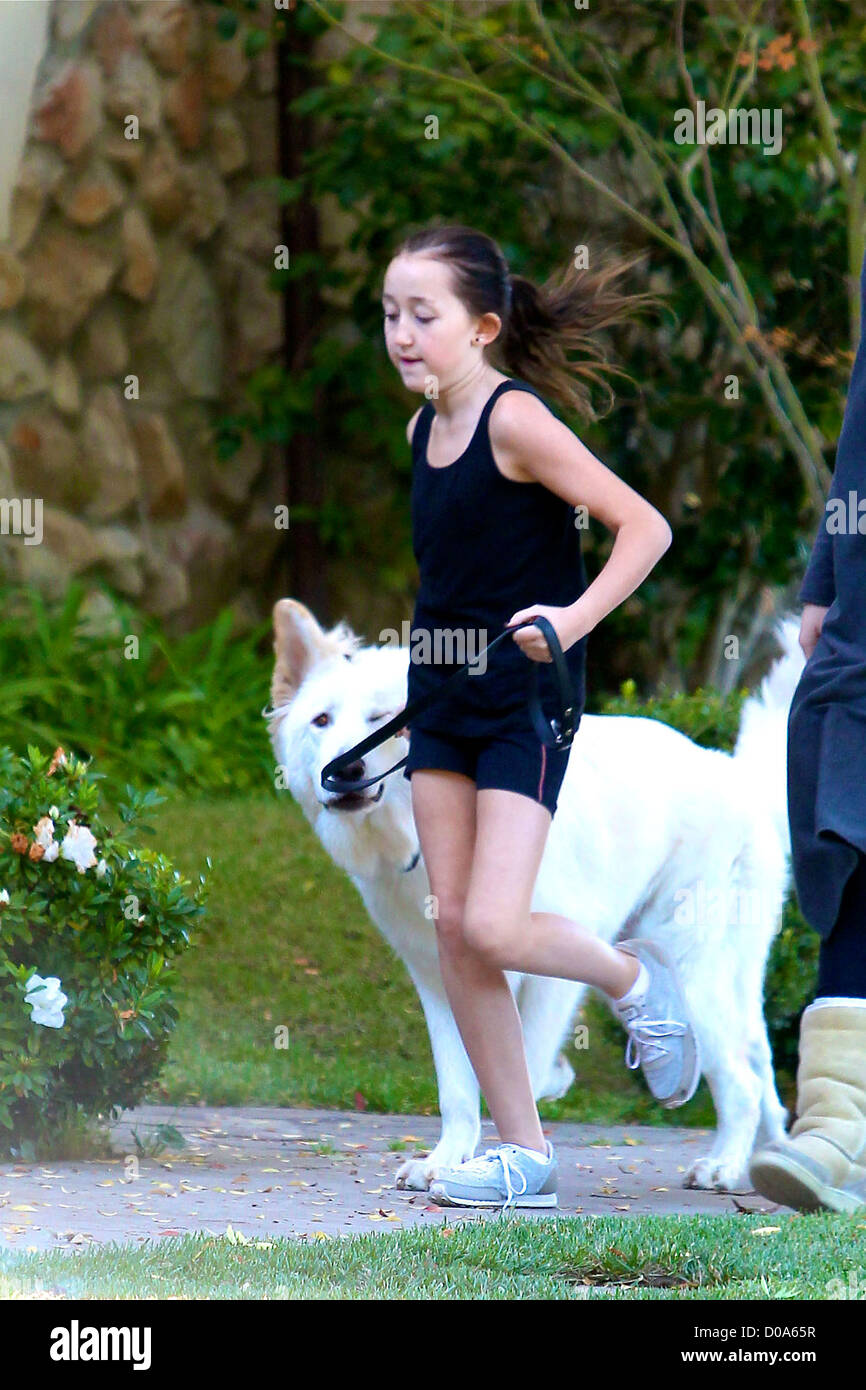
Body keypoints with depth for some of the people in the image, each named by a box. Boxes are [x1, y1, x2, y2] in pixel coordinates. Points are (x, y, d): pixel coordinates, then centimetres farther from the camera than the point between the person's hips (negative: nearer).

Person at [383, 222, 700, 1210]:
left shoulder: (515, 420, -16)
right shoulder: (424, 429, 7)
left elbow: (645, 527, -19)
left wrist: (573, 619, -28)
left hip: (525, 701, -7)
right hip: (442, 698, 8)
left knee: (492, 931, -14)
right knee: (452, 926, 2)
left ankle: (632, 979, 17)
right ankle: (521, 1150, 8)